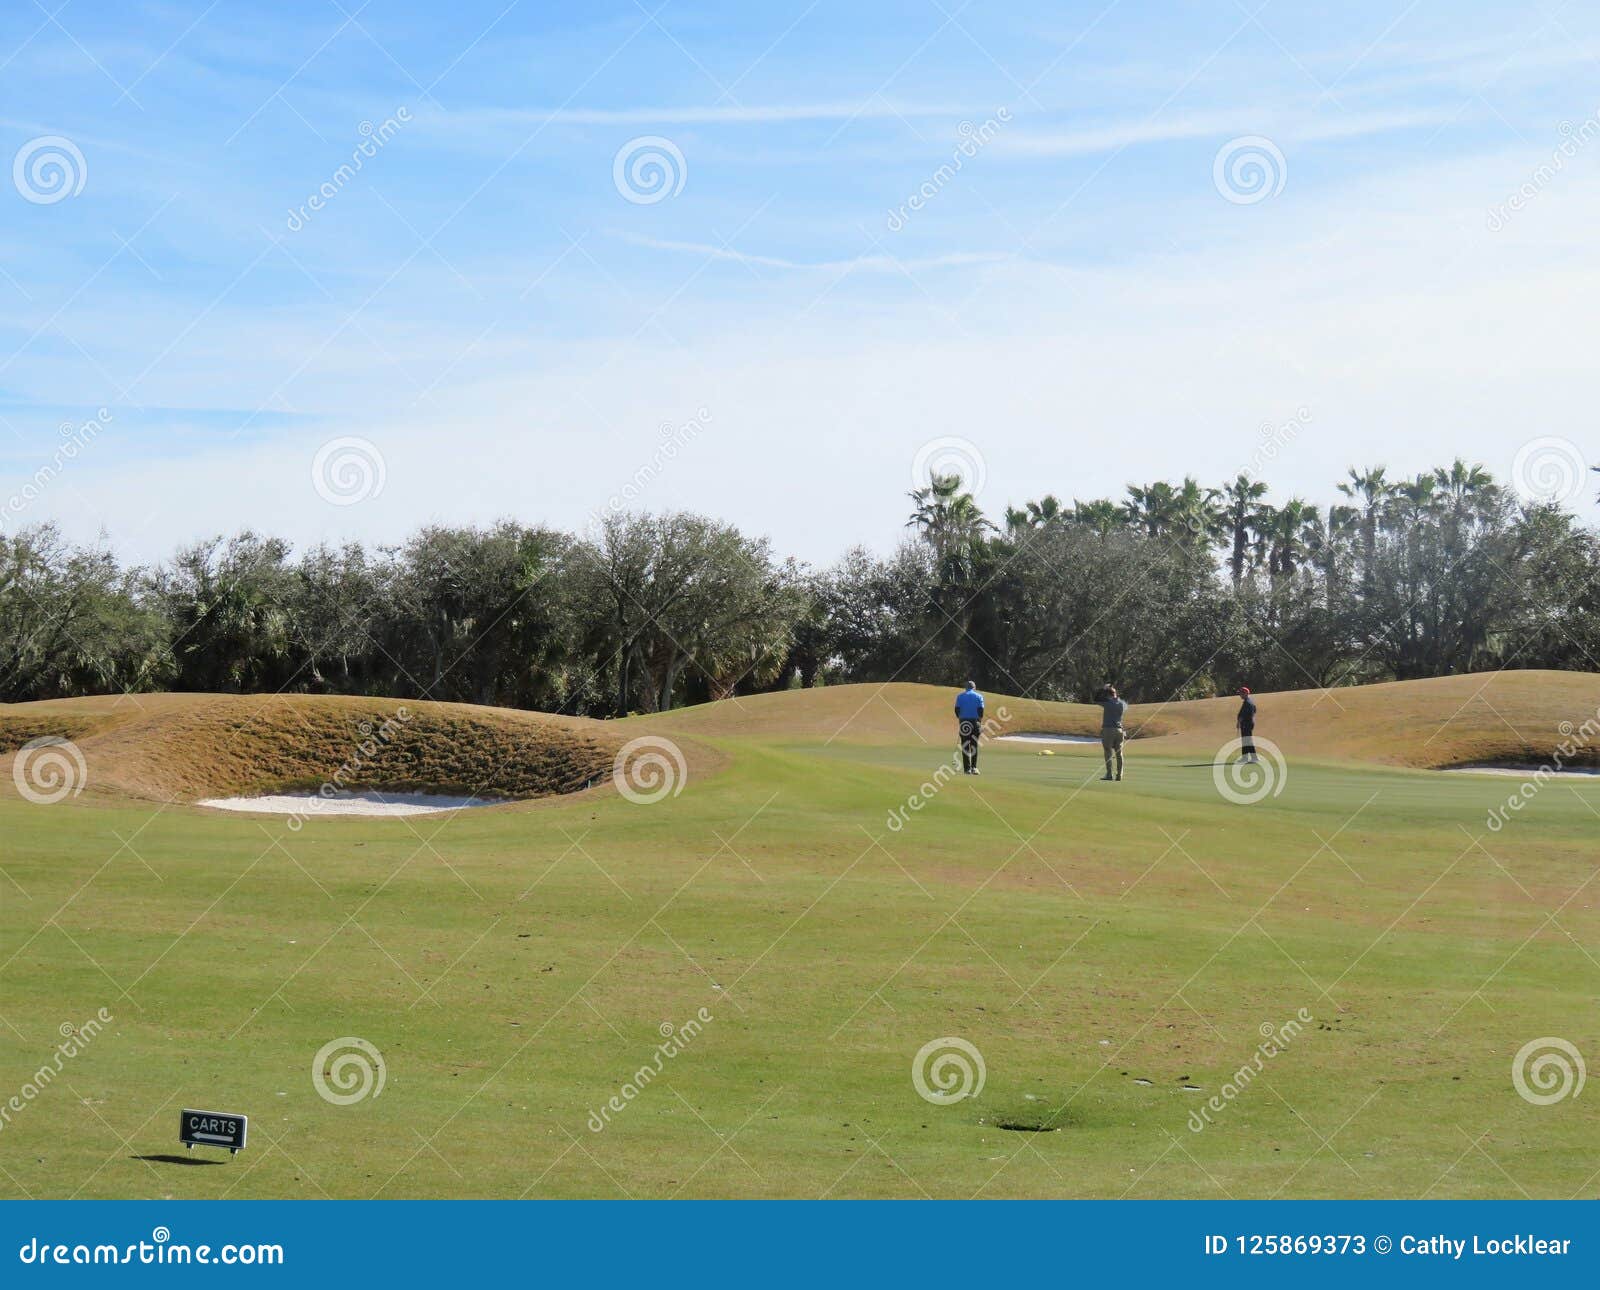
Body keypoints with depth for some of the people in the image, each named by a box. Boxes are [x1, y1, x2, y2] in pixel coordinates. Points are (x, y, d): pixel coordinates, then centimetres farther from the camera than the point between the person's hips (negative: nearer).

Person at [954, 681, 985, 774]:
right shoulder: (979, 696, 5)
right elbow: (981, 710, -3)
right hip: (975, 721, 0)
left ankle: (967, 768, -1)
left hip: (963, 722, 0)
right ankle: (974, 767, -4)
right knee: (974, 745, 5)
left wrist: (960, 720, 11)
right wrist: (980, 723, 4)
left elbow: (957, 710, -1)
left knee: (965, 746, 3)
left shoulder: (960, 696, 7)